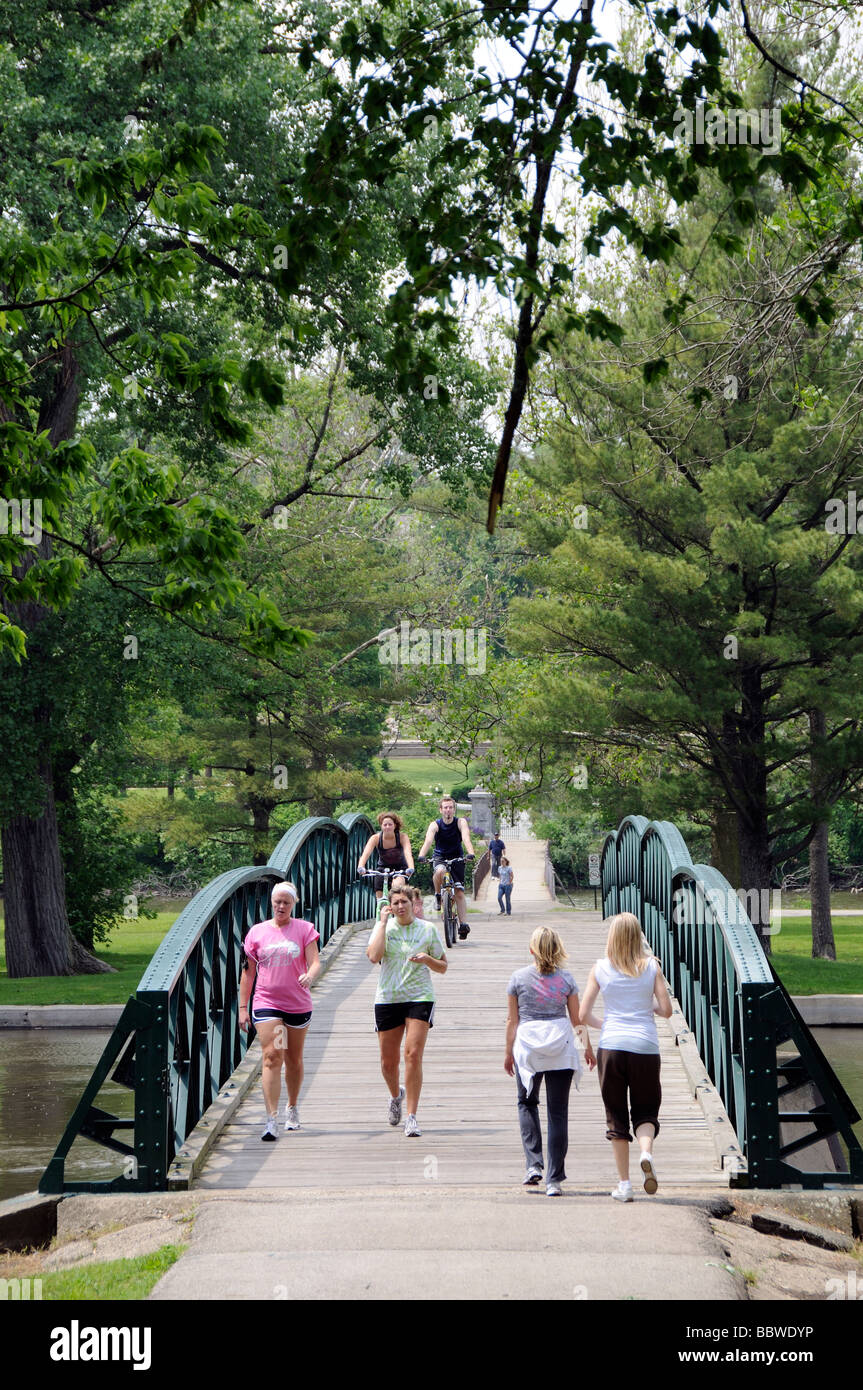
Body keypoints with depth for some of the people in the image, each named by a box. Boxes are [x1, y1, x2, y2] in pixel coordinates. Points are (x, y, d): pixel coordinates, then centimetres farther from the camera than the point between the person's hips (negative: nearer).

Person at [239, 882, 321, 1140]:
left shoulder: (304, 929, 3)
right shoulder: (257, 932, 6)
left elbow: (315, 962, -5)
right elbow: (248, 971, 9)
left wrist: (310, 976, -29)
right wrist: (243, 1006, 6)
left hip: (298, 1004, 1)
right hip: (266, 1004, -1)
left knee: (294, 1060, 14)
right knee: (272, 1057, -14)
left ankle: (292, 1108, 36)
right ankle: (272, 1119, -20)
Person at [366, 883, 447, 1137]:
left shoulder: (427, 929, 3)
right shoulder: (384, 928, 4)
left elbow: (442, 967, 10)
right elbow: (374, 956, -16)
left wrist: (427, 959, -11)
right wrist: (383, 923, -11)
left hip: (420, 997, -1)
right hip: (387, 999, 1)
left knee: (413, 1055, -15)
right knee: (388, 1061, 6)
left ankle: (411, 1118, -10)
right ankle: (396, 1095, 40)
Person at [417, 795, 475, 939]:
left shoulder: (460, 822, -11)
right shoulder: (435, 825, -12)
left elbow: (466, 838, -27)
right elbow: (428, 840, -28)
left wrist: (470, 853, -46)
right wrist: (421, 856, -46)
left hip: (457, 858, 1)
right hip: (440, 858, -1)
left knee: (459, 892, -8)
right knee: (440, 871, -37)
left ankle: (463, 924, -8)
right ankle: (438, 895, -10)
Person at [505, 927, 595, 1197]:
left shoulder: (519, 978, -1)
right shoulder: (566, 978, 2)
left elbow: (512, 1020, 2)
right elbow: (577, 1019, 6)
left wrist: (509, 1053, 12)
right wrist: (588, 1048, 18)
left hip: (527, 1046, -1)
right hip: (561, 1048, 1)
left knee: (527, 1103, 20)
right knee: (558, 1111, 4)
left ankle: (533, 1164, 4)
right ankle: (554, 1179, 1)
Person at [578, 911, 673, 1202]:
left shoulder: (600, 969, 1)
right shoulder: (651, 966, 0)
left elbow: (583, 1015, 1)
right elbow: (666, 1010, 0)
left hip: (611, 1046, 0)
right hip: (646, 1047, 0)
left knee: (616, 1115, 9)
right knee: (645, 1110, 12)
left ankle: (624, 1184, 7)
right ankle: (646, 1152, -19)